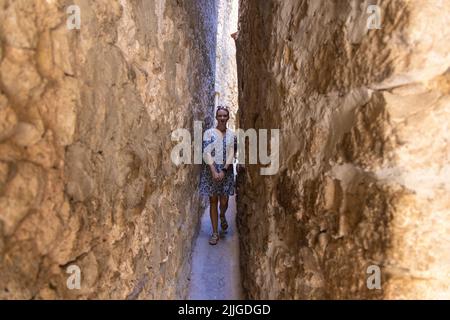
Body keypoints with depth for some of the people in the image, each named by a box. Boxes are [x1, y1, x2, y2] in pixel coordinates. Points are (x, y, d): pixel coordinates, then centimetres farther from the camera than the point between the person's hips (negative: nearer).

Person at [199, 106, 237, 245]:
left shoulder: (232, 135, 5)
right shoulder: (209, 132, -2)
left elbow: (231, 155, -1)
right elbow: (206, 153, -9)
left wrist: (223, 171, -13)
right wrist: (214, 171, -19)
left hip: (226, 170, 2)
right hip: (211, 169, -2)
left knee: (224, 201, 3)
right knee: (213, 201, 2)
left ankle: (222, 216, 39)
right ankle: (215, 233, 12)